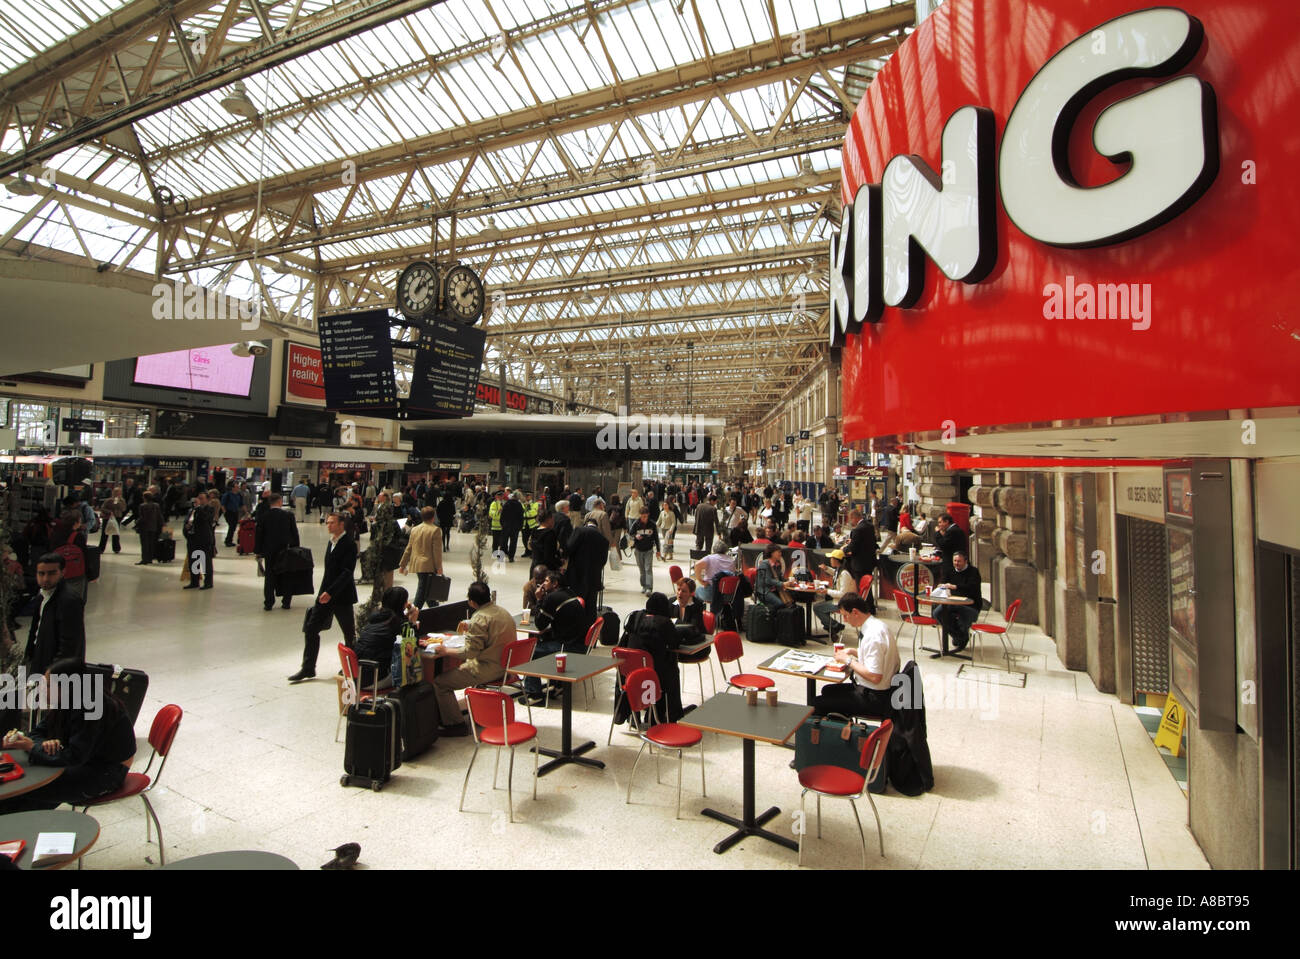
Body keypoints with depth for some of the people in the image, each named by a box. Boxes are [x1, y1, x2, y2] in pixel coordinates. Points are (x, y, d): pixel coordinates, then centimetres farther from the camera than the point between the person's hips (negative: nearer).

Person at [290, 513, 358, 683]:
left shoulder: (349, 544, -15)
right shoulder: (332, 541, 11)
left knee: (349, 633, 6)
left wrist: (330, 592, -26)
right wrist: (324, 591, 16)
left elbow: (347, 572, -22)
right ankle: (308, 668, 14)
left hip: (342, 596, -8)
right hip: (326, 594, 8)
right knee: (311, 628, 5)